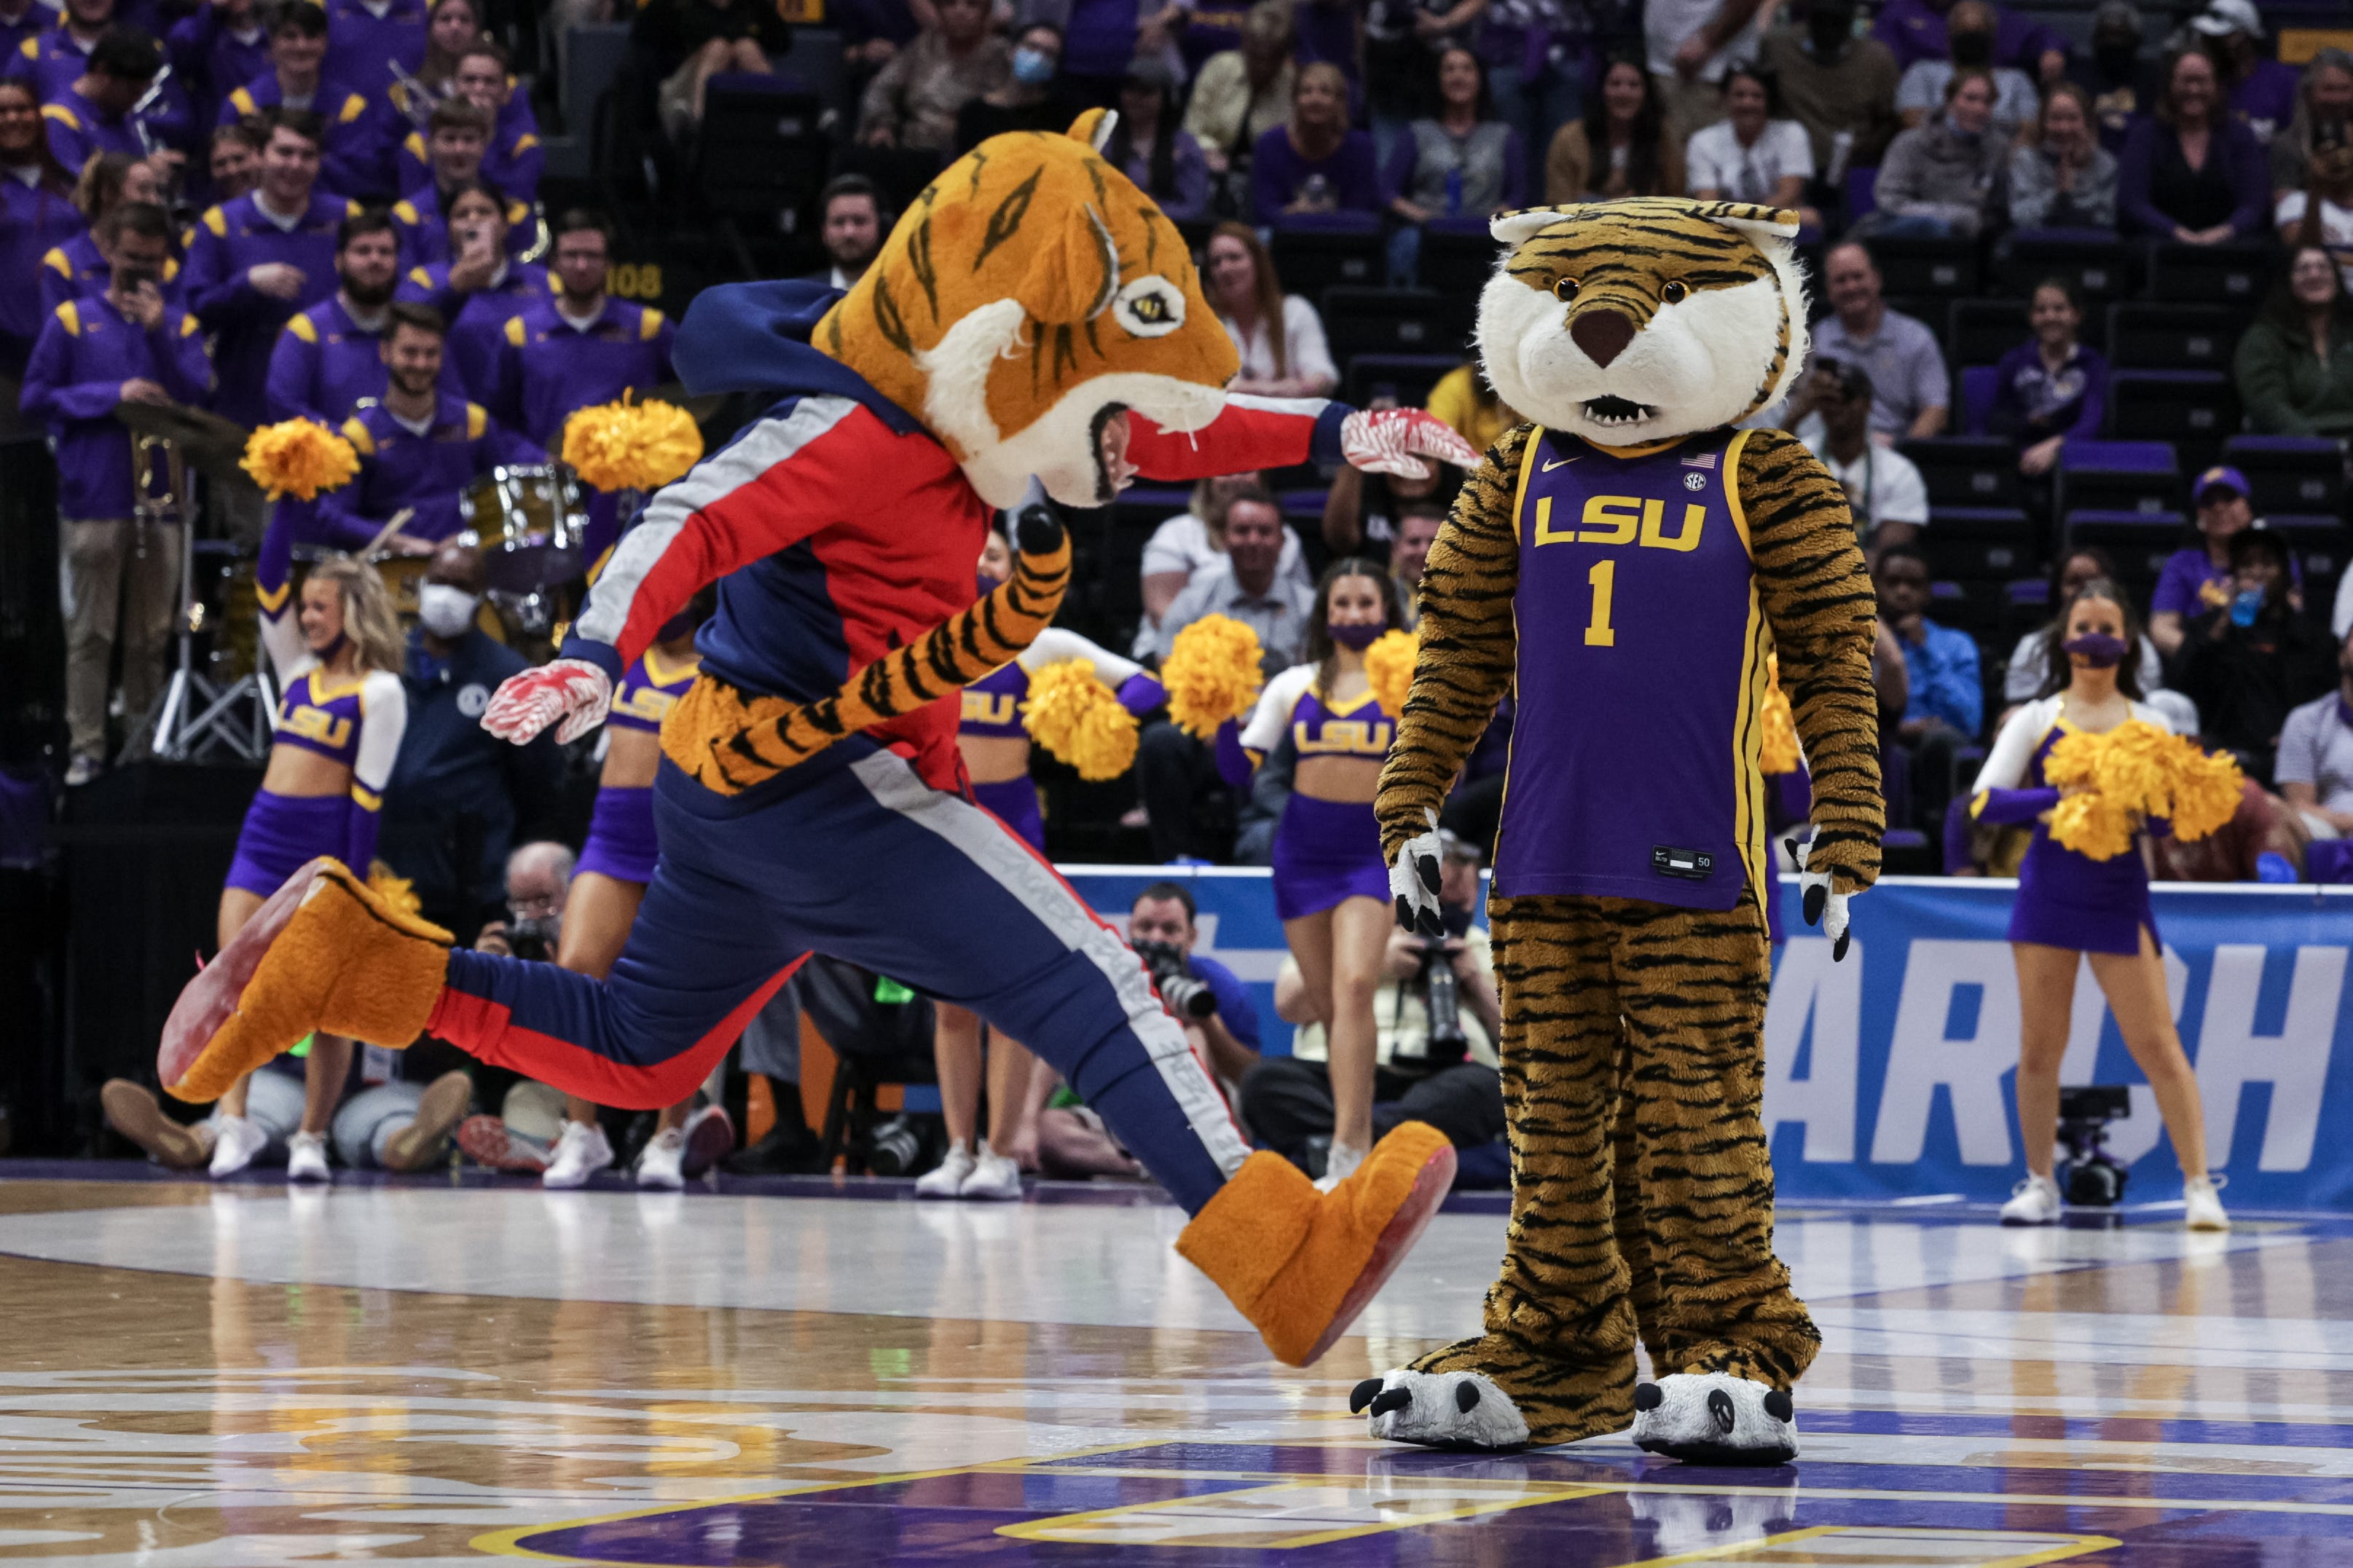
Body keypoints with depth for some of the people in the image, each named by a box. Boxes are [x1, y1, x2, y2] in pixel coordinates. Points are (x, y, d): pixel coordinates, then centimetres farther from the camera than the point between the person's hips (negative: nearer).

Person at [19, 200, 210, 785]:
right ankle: (86, 748, -2)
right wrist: (113, 396, -9)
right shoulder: (72, 321, 6)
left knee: (151, 637, 5)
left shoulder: (180, 326, 12)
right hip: (94, 499, -2)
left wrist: (158, 334, -11)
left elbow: (198, 398, 0)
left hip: (161, 496, 2)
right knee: (89, 633, -3)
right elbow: (35, 400, 1)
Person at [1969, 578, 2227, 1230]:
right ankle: (2039, 1183, 13)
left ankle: (2199, 1185, -6)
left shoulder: (2149, 725, 7)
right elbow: (1984, 800, -5)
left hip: (2120, 893, -1)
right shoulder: (2036, 720, 5)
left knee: (2156, 1043, -6)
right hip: (2049, 891, 1)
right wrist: (2059, 798, -19)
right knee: (2039, 1045, 2)